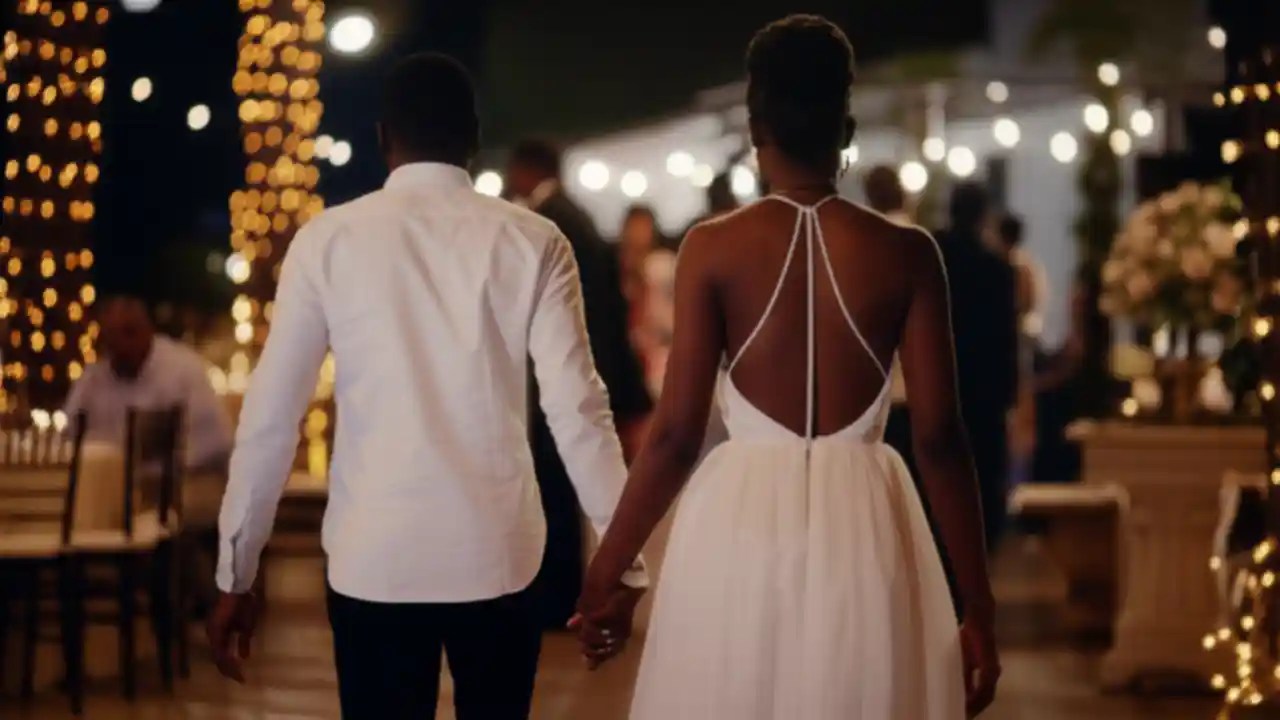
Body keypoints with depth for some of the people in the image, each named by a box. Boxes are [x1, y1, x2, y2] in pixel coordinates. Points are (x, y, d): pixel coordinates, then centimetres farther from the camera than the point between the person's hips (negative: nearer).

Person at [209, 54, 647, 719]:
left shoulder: (327, 239, 0)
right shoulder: (533, 242, 0)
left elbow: (271, 414, -1)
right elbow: (576, 407, -6)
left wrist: (236, 572, 5)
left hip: (373, 555, 0)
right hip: (498, 552, 1)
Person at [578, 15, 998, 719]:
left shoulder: (713, 248, -4)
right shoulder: (906, 253, -1)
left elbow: (675, 435, -5)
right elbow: (940, 439, -2)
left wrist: (602, 577, 4)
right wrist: (978, 607, 3)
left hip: (742, 529, -1)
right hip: (865, 534, 1)